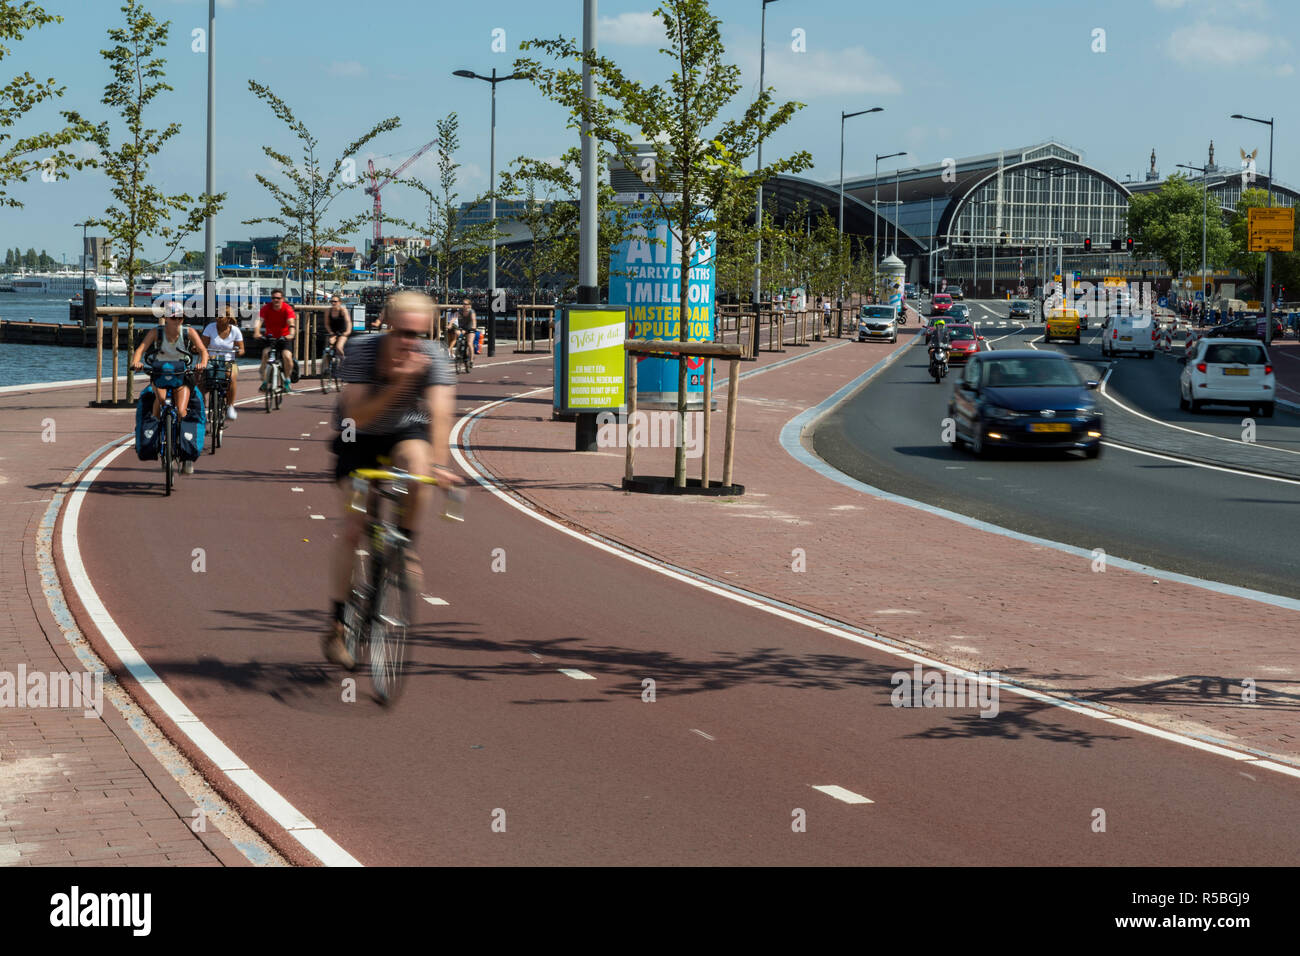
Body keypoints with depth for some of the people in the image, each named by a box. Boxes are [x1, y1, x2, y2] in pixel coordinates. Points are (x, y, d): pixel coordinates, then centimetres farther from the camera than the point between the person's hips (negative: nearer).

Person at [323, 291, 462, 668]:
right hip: (359, 439, -1)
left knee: (416, 460, -36)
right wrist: (400, 384, -43)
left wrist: (438, 462, -49)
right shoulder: (362, 351, -26)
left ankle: (406, 549, -13)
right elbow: (357, 416, -31)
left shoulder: (433, 357, -24)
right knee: (353, 527, -11)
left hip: (406, 431, 1)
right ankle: (336, 626, -2)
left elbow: (440, 413, -34)